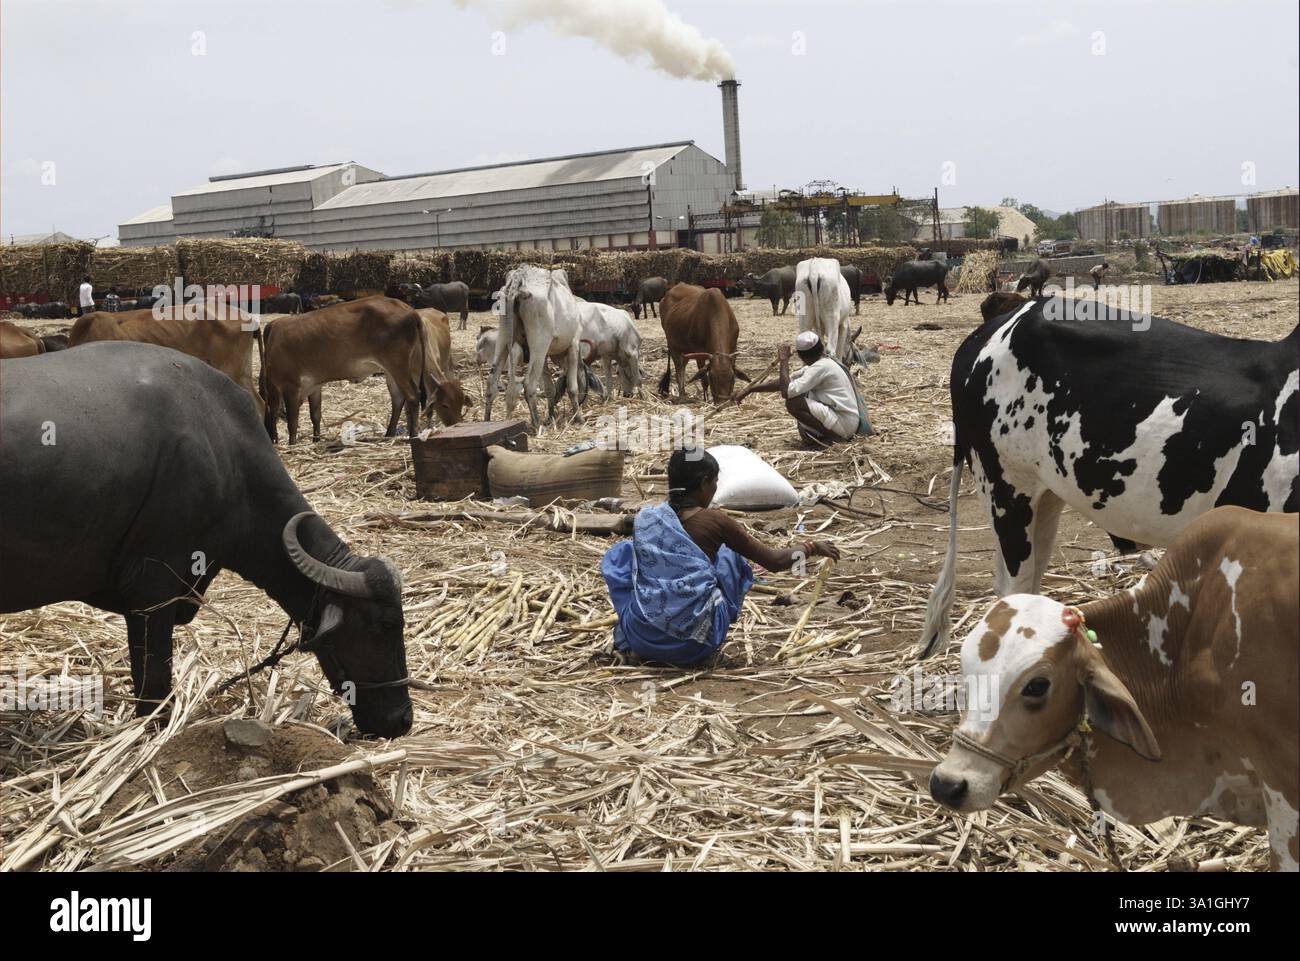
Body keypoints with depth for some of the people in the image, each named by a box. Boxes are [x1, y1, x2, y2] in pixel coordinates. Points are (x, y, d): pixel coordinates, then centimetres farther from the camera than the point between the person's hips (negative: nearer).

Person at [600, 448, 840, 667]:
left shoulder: (644, 518, 5)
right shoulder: (716, 522, -5)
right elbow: (775, 561, 2)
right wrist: (812, 547, 20)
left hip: (642, 639, 2)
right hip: (695, 647, -2)